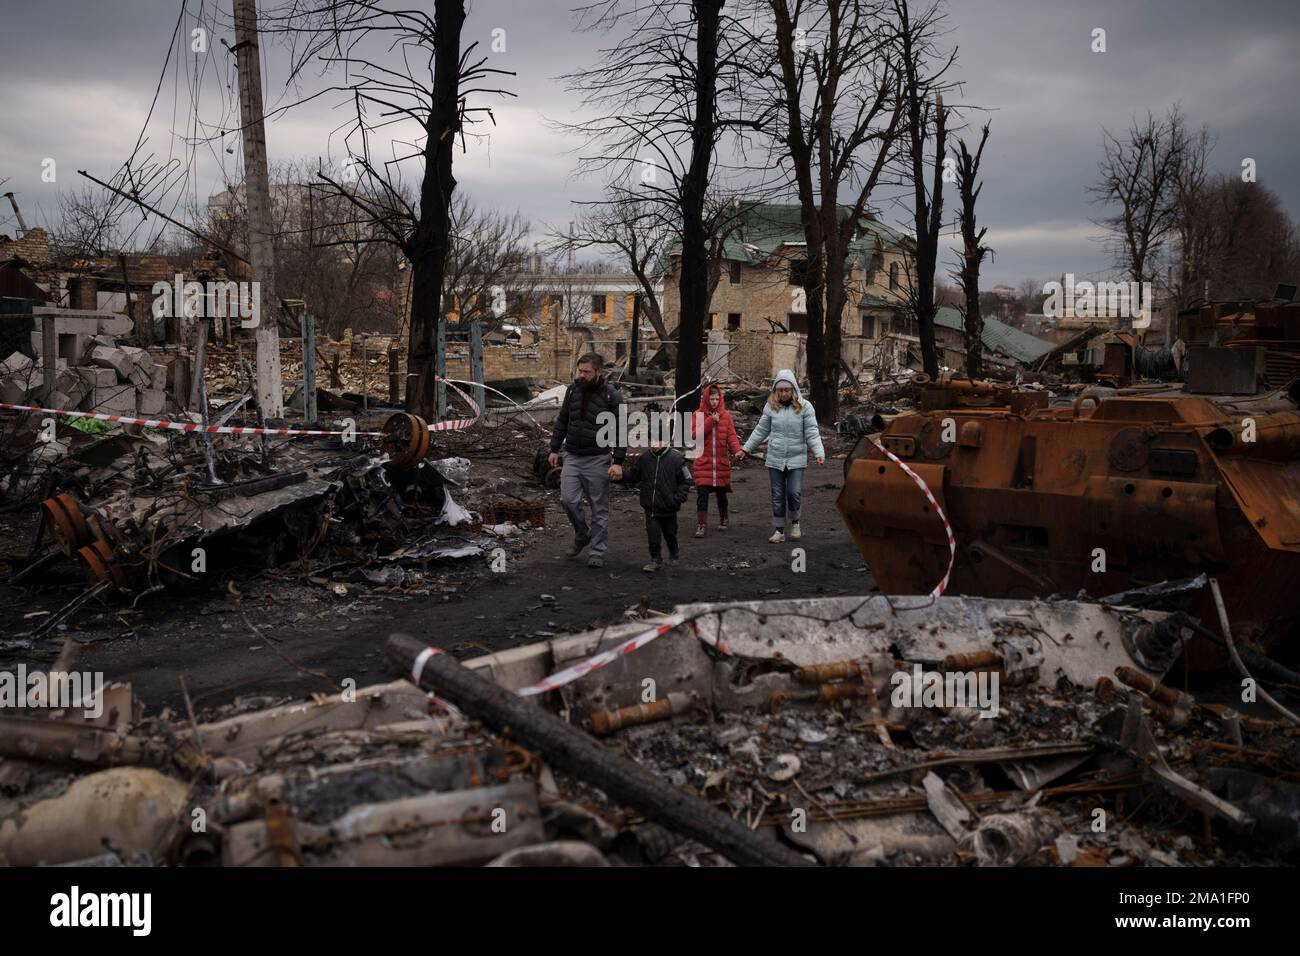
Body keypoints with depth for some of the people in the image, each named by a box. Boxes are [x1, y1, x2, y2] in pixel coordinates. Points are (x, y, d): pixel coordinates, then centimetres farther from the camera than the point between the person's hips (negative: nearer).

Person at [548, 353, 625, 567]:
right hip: (572, 457, 4)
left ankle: (598, 551, 13)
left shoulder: (611, 396, -8)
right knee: (568, 500, -4)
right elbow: (562, 421, 16)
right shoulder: (572, 390, 6)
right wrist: (554, 449, 12)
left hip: (598, 460, -4)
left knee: (599, 508, 3)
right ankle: (582, 535, 22)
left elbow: (620, 431, -9)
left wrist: (618, 462, -16)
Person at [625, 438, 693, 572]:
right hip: (650, 507, 2)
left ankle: (673, 555, 40)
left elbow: (686, 480, -5)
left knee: (670, 533, 17)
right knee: (652, 534, -5)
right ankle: (656, 560, 7)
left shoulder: (676, 458, -10)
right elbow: (633, 476, 8)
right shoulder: (644, 459, -1)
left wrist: (678, 499, -13)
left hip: (668, 508, -1)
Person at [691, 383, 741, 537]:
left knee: (721, 493, 12)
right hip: (703, 462, -1)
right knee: (702, 494, -8)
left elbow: (731, 435, -4)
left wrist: (737, 450, -21)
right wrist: (710, 421, -17)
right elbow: (695, 435, -10)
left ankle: (723, 520, 31)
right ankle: (701, 525, -4)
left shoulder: (726, 415, 4)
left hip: (722, 461, 1)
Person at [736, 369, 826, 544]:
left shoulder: (805, 406, -6)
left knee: (794, 493, -8)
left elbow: (812, 433, -8)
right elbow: (761, 431, 9)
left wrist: (819, 453, -22)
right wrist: (745, 449, 8)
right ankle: (779, 530, 18)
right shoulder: (771, 406, 2)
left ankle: (795, 522, 19)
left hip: (796, 459, -2)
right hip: (775, 459, 2)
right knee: (777, 496, 7)